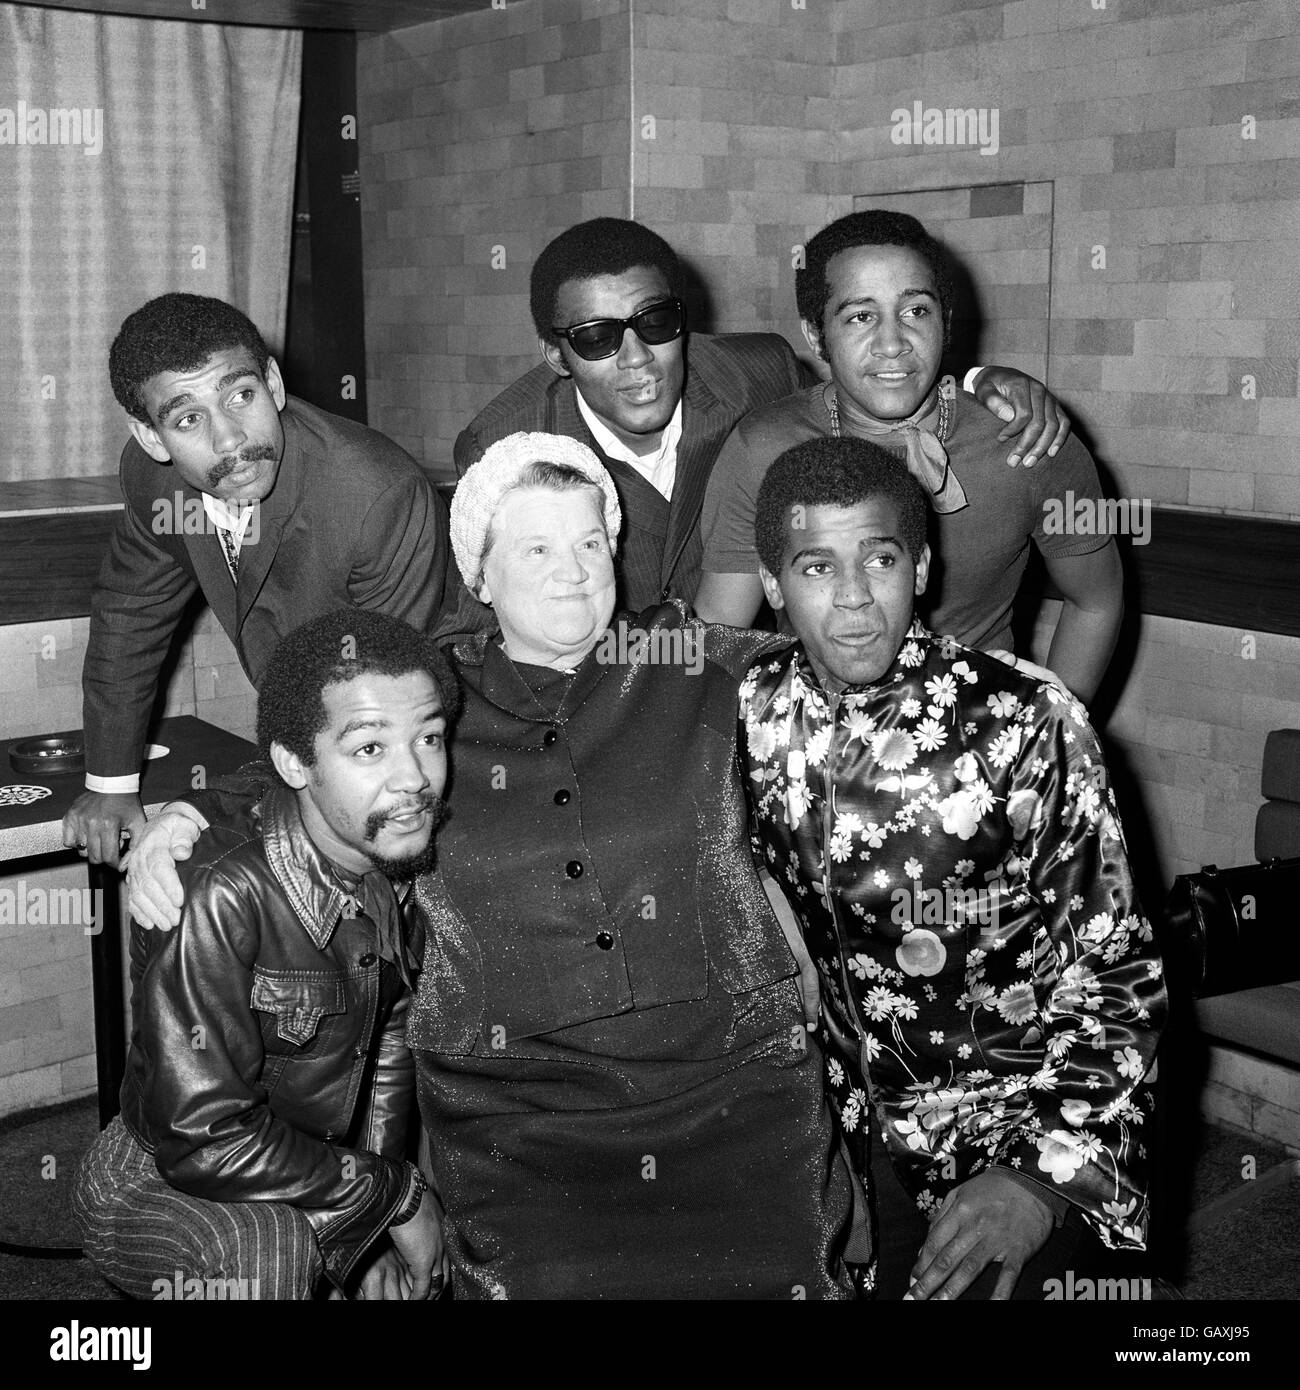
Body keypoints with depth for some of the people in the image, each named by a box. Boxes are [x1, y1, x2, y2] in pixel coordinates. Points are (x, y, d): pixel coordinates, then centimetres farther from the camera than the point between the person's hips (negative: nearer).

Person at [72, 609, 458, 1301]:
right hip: (161, 1190, -7)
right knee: (267, 1244, -33)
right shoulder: (222, 898, -31)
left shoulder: (400, 862, -8)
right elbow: (205, 1139, -31)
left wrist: (373, 1240, 0)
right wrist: (398, 1192, -20)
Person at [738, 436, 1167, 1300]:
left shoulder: (1026, 726, -20)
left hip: (1018, 1132, -3)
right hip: (845, 1129, 4)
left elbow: (1114, 977, -13)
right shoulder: (755, 714, -8)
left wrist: (1045, 1177, -21)